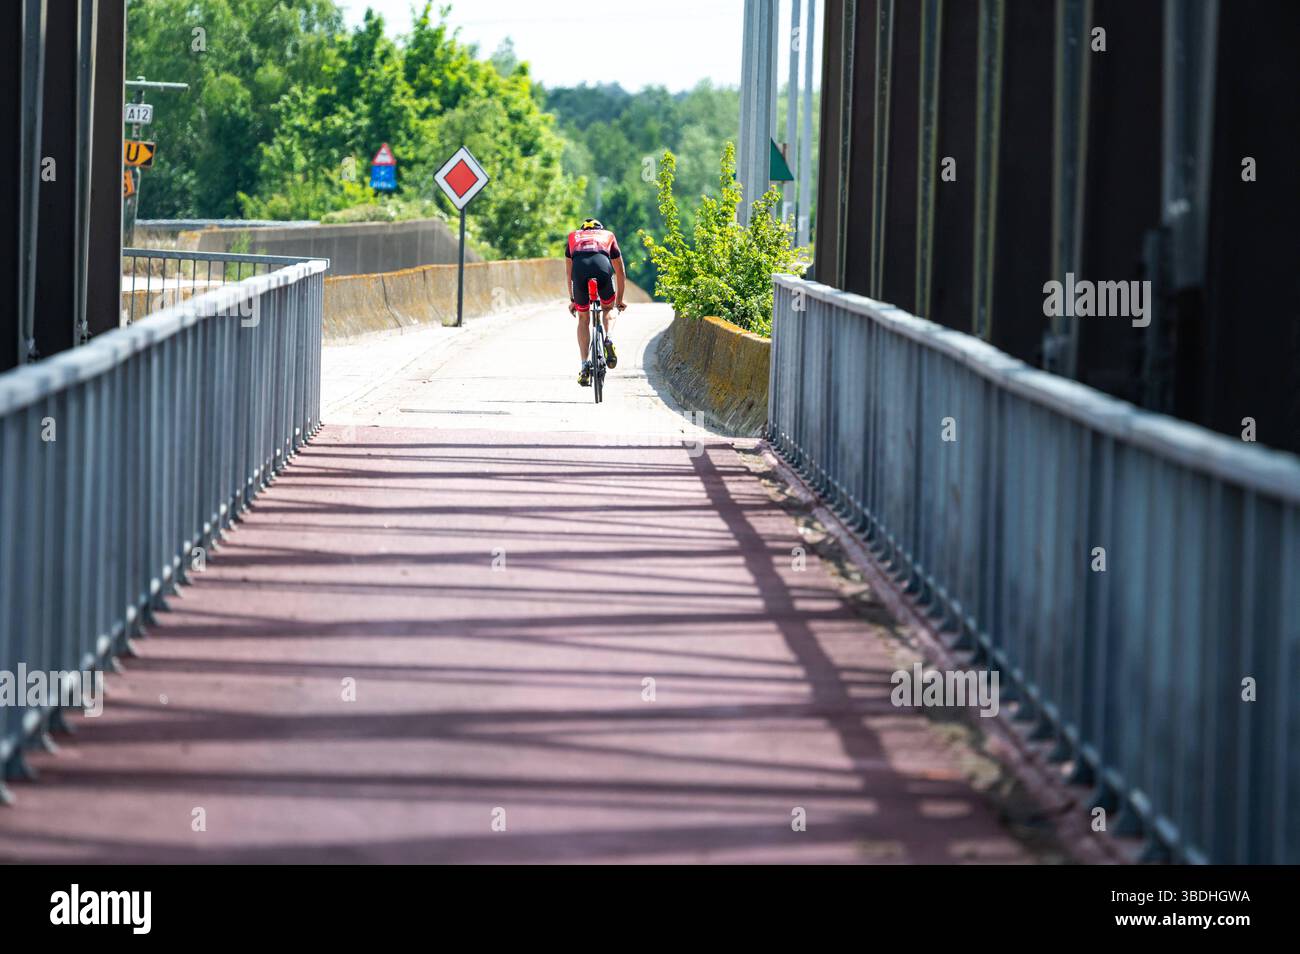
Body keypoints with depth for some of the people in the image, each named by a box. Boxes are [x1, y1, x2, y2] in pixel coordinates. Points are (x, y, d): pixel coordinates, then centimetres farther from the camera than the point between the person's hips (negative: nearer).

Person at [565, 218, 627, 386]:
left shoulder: (573, 237, 37)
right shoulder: (608, 236, 36)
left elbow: (569, 272, 43)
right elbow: (620, 273, 42)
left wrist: (572, 300, 52)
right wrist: (619, 300, 53)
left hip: (580, 270, 0)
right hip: (603, 267, 0)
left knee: (583, 318, 19)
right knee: (608, 309, 29)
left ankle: (585, 366, 10)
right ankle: (609, 339, 0)